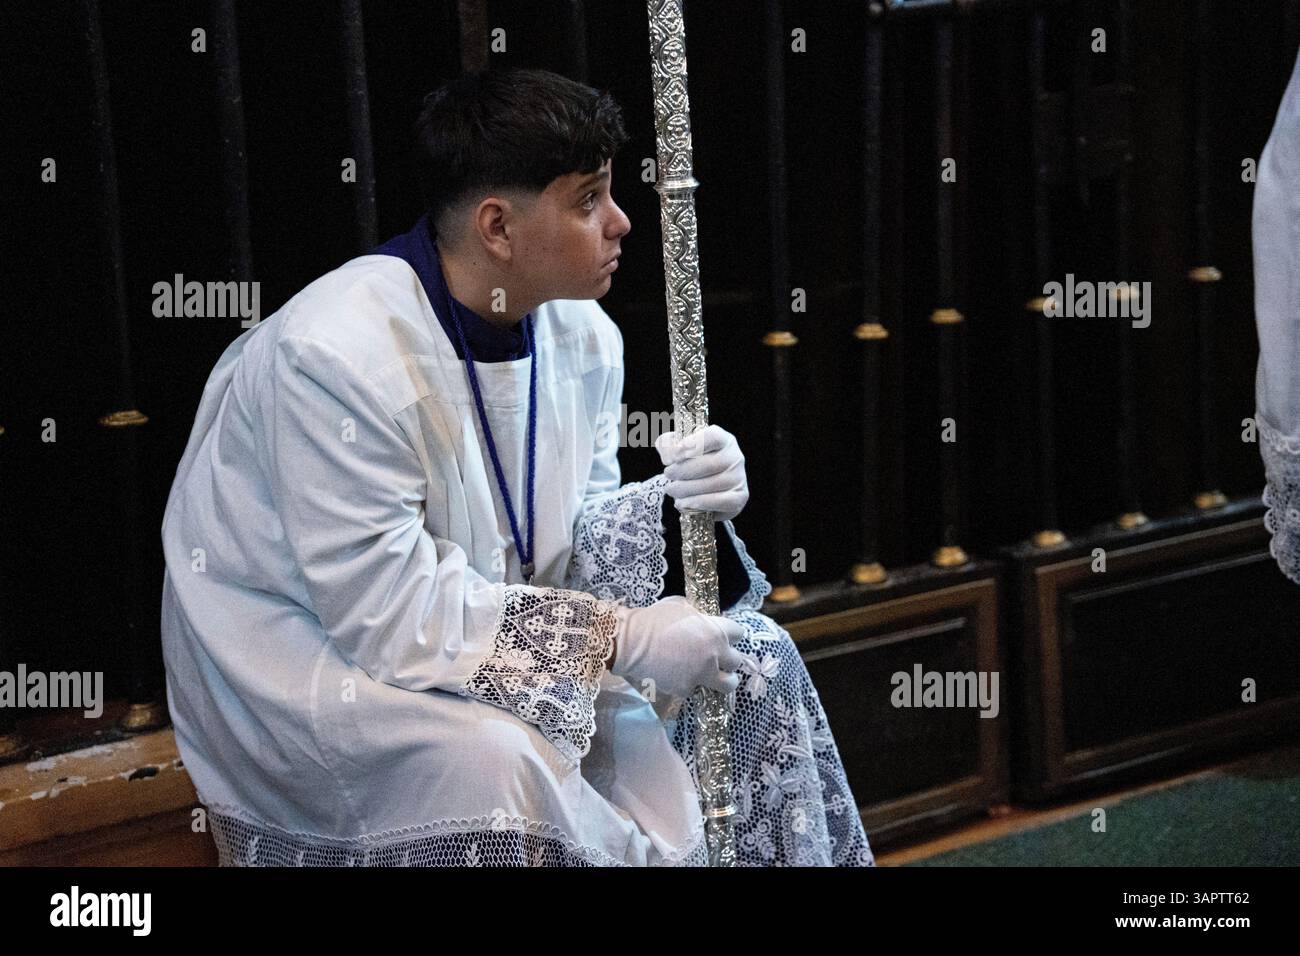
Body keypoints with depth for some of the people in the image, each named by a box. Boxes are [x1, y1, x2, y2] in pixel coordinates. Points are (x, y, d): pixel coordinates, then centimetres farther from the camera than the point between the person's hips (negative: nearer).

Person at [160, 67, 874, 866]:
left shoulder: (581, 335, -3)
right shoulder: (336, 356, -28)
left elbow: (565, 544, 5)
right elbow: (391, 611, -29)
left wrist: (673, 510, -17)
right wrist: (624, 638, -26)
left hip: (478, 635, 8)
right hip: (300, 658, -8)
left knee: (752, 658, 2)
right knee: (491, 765, -36)